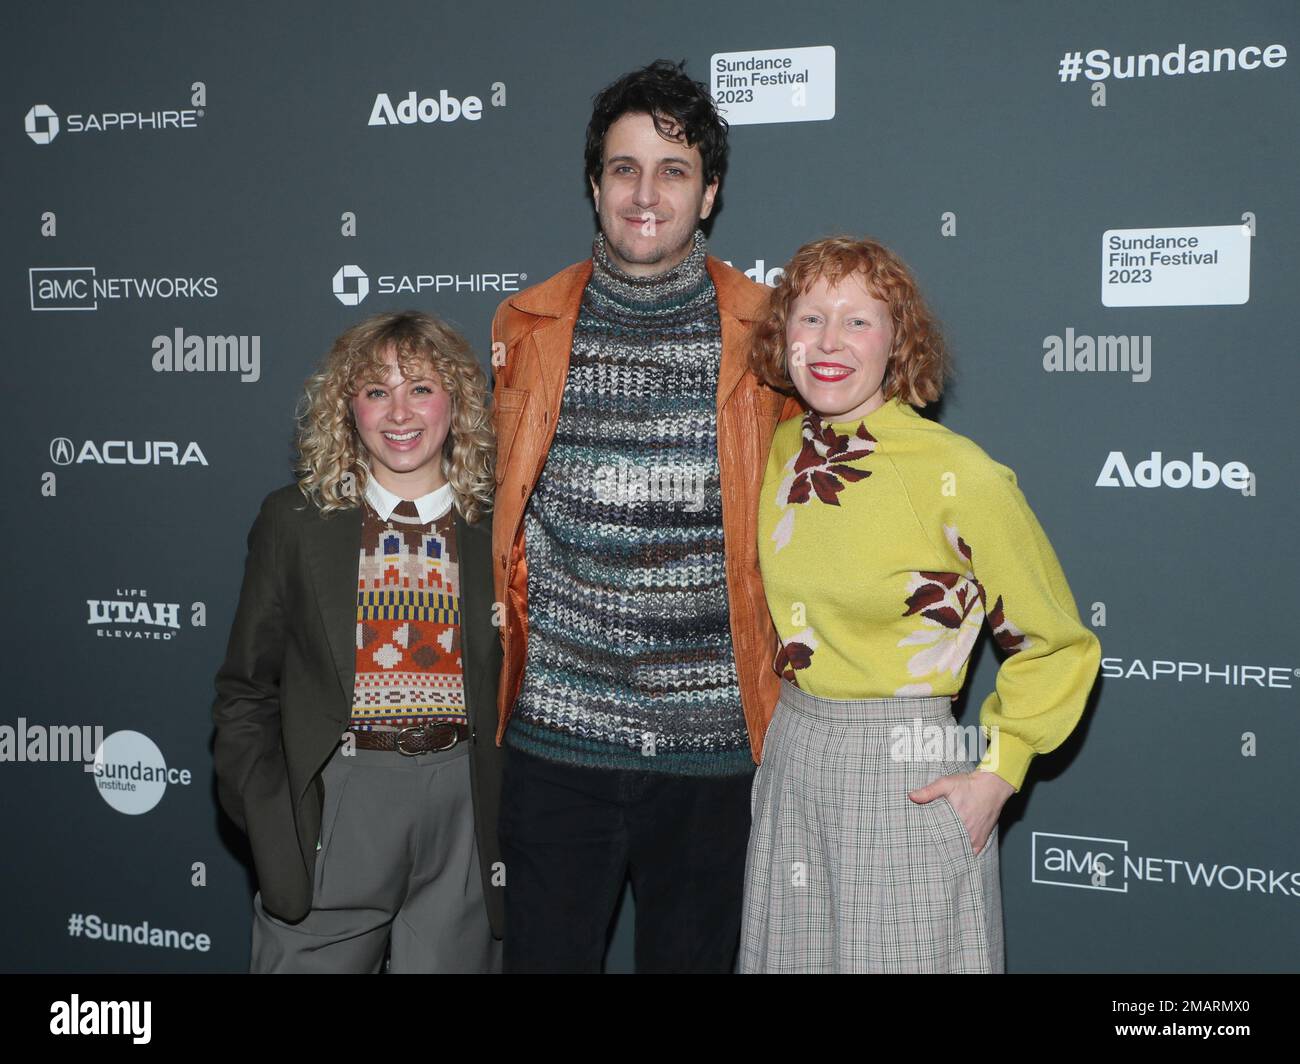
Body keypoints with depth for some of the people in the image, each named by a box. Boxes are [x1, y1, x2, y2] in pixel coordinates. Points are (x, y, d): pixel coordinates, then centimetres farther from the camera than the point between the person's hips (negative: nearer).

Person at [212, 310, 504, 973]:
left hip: (463, 811, 1)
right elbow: (245, 690, 6)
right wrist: (269, 825, -4)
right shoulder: (294, 520, 3)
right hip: (331, 810, 0)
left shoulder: (498, 527, 3)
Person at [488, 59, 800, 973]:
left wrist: (781, 684, 4)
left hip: (714, 739, -1)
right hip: (557, 732, 1)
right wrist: (503, 658, 12)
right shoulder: (528, 327, 4)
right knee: (545, 954, 11)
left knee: (693, 956, 15)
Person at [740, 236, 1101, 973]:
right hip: (791, 759, 6)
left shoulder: (958, 476, -16)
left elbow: (1056, 646, -6)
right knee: (792, 951, 17)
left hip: (908, 779, -5)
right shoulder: (785, 449, 2)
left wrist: (997, 775, -10)